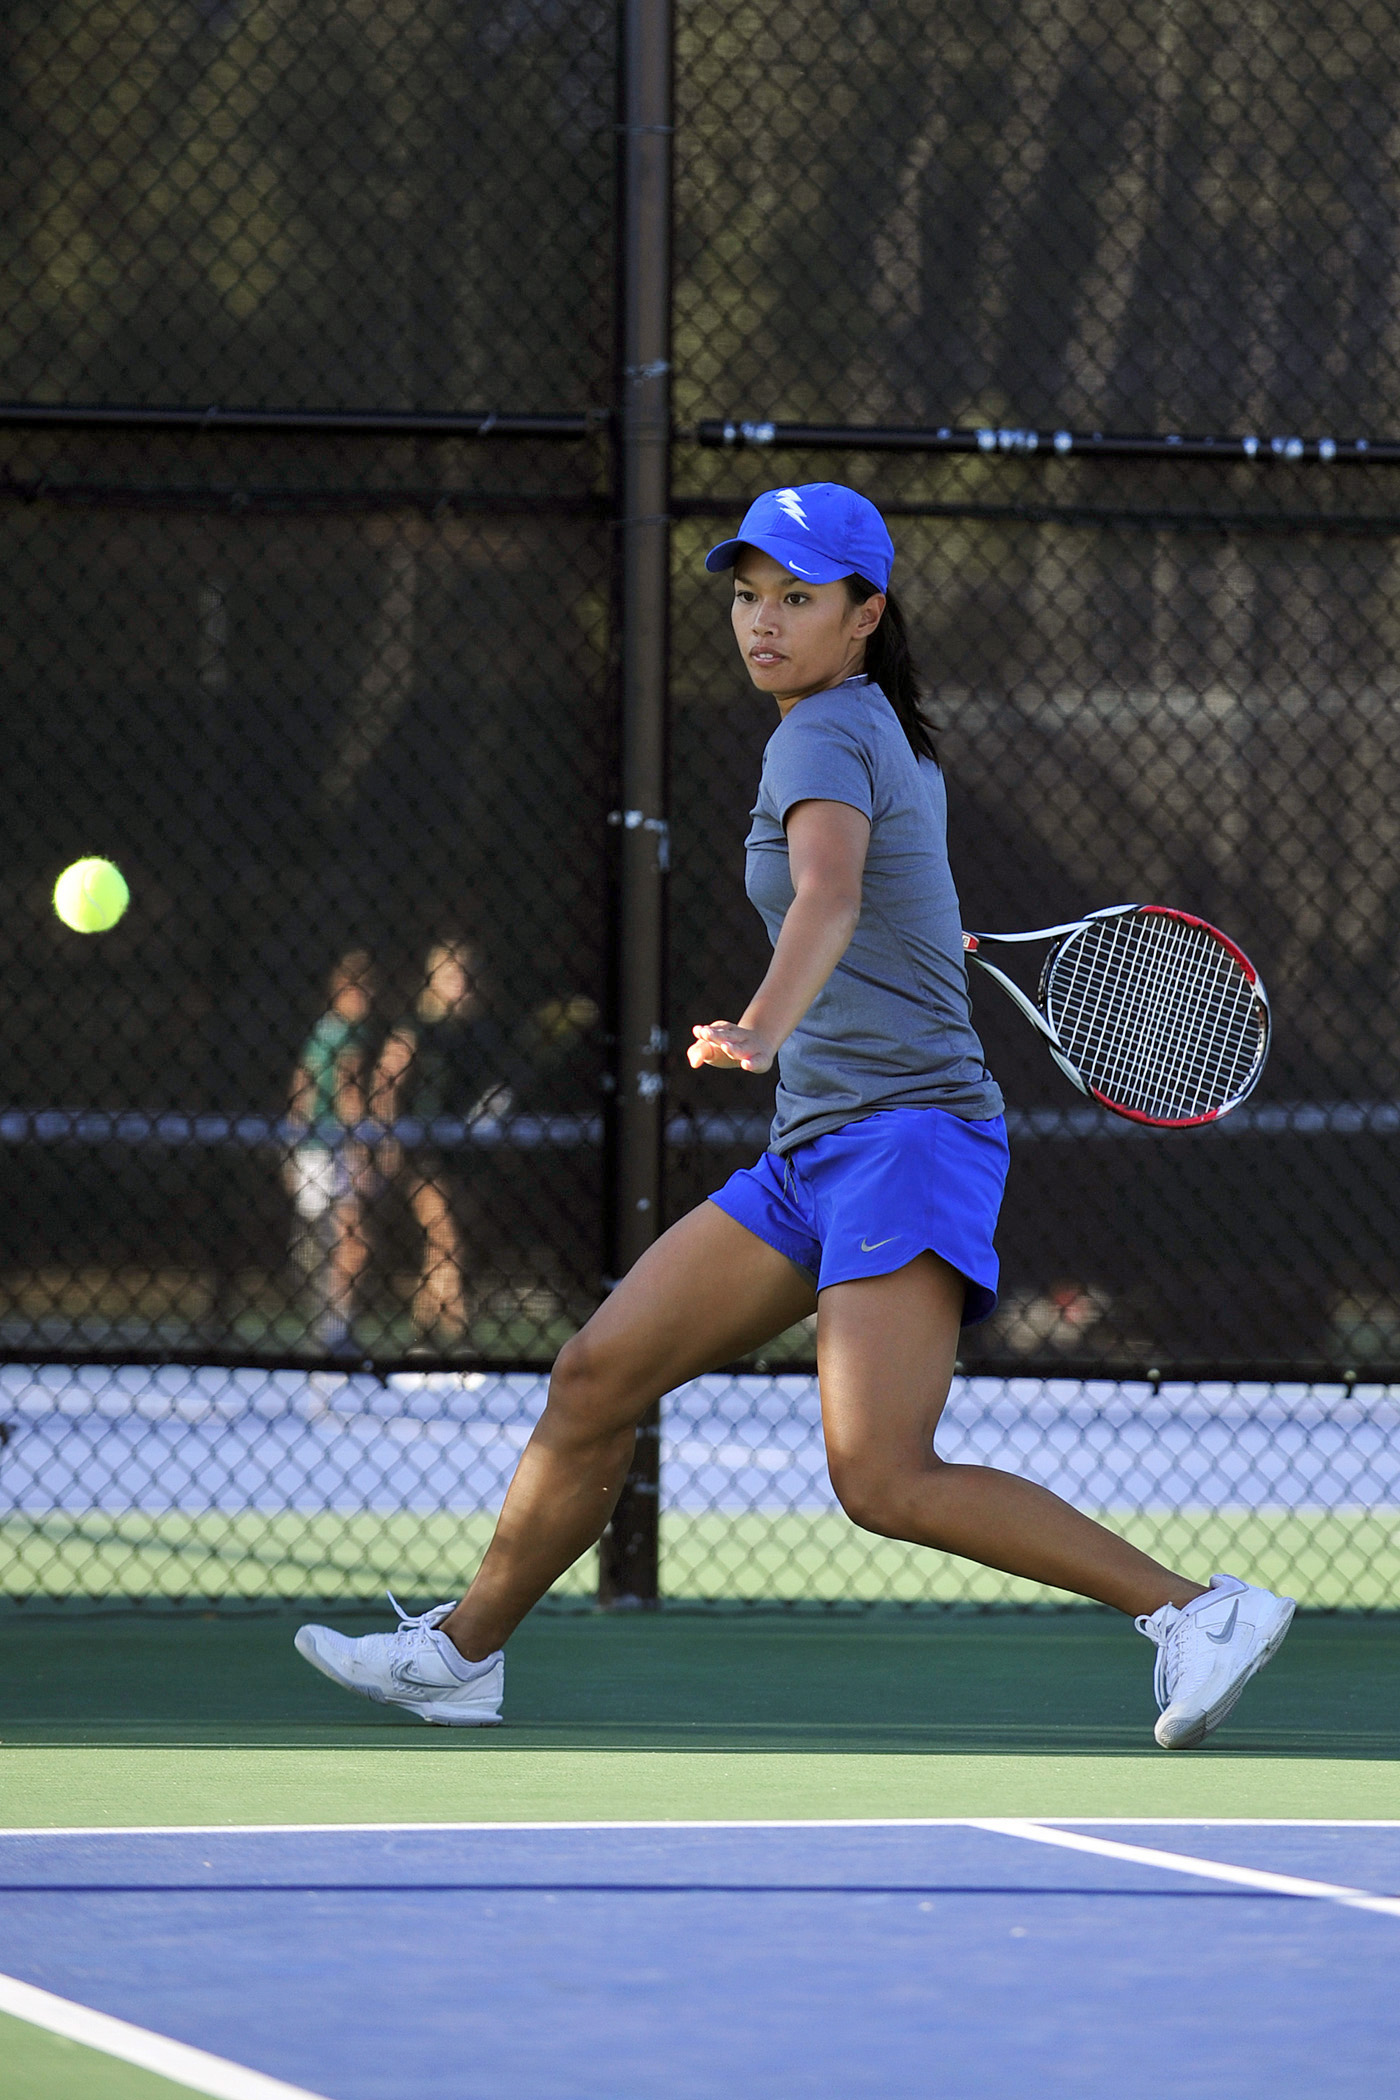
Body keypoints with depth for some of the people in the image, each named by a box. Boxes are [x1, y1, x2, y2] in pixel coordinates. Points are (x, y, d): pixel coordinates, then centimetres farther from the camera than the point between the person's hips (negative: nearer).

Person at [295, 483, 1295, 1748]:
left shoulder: (826, 734, -10)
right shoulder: (893, 738, 17)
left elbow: (829, 896, -30)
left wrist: (763, 1031, -47)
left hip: (903, 1133, -9)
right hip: (813, 1157, 9)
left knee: (884, 1481, -22)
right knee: (598, 1376, 7)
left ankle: (1198, 1610, -20)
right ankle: (463, 1653, 18)